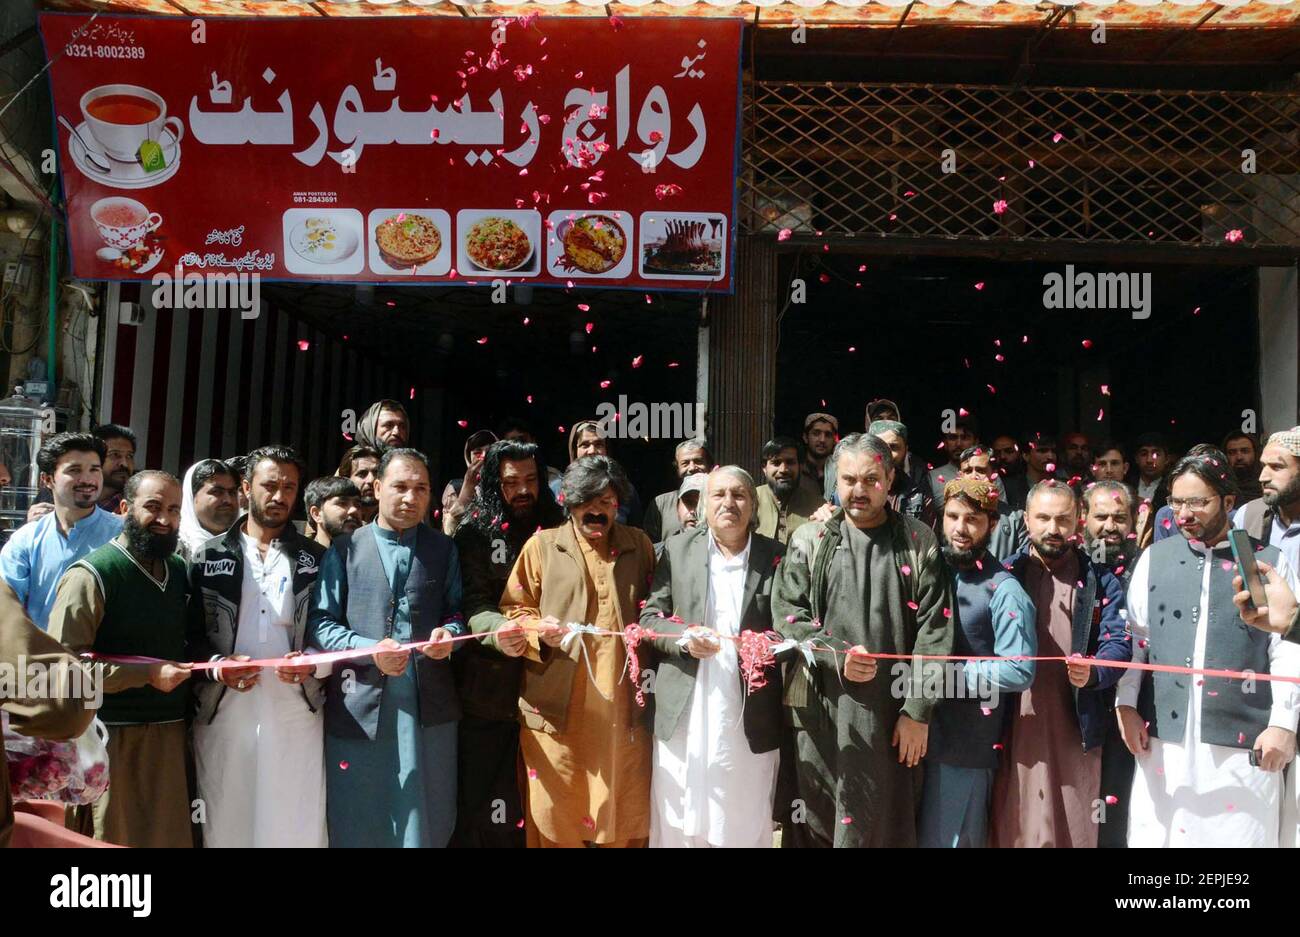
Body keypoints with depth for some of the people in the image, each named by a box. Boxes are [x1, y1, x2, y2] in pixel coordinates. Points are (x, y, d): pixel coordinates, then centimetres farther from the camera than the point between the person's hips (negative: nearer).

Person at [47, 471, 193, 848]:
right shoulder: (92, 574, -10)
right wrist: (148, 675, -19)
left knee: (170, 834, 11)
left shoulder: (179, 572, 12)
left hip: (169, 732, 6)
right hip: (112, 735, -6)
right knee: (113, 835, 4)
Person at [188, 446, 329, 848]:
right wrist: (216, 665, -11)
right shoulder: (210, 556, 8)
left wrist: (313, 664, -11)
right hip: (223, 714, 0)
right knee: (226, 826, 7)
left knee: (296, 828, 2)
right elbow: (189, 632, 7)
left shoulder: (318, 559, 9)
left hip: (298, 714, 0)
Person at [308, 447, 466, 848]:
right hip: (359, 706, -1)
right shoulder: (344, 549, 6)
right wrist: (370, 649, -15)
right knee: (357, 827, 8)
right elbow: (319, 623, 0)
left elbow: (457, 611, 10)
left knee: (425, 822, 8)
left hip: (428, 706, 1)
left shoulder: (444, 549, 11)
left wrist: (449, 633, -12)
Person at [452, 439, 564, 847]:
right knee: (479, 805, 1)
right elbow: (472, 606, -8)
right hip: (487, 692, -2)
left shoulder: (556, 532, 10)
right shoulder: (475, 534, 2)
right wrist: (500, 629, -28)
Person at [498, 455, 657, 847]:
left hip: (622, 704, 2)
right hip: (558, 705, -1)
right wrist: (539, 631, -13)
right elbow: (514, 611, 6)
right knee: (558, 810, 3)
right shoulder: (542, 544, 4)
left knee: (624, 809, 8)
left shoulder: (639, 545, 11)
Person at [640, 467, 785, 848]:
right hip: (684, 716, 1)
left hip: (750, 720, 0)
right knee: (677, 824, 9)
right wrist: (684, 638, -13)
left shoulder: (776, 556, 3)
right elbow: (649, 617, 5)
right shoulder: (677, 549, 5)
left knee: (744, 826, 10)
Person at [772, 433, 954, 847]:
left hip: (892, 714, -1)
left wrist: (918, 711, -7)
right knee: (815, 827, 7)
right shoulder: (809, 540, 7)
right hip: (820, 708, 1)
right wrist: (836, 657, -13)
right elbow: (787, 614, 2)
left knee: (884, 824, 6)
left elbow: (934, 630, -1)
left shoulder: (919, 542, 4)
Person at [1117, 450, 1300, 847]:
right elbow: (1133, 636, 8)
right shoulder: (1154, 558, 7)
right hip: (1163, 737, 2)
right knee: (1156, 835, 7)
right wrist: (1126, 704, 2)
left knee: (1237, 835, 5)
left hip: (1242, 741, -2)